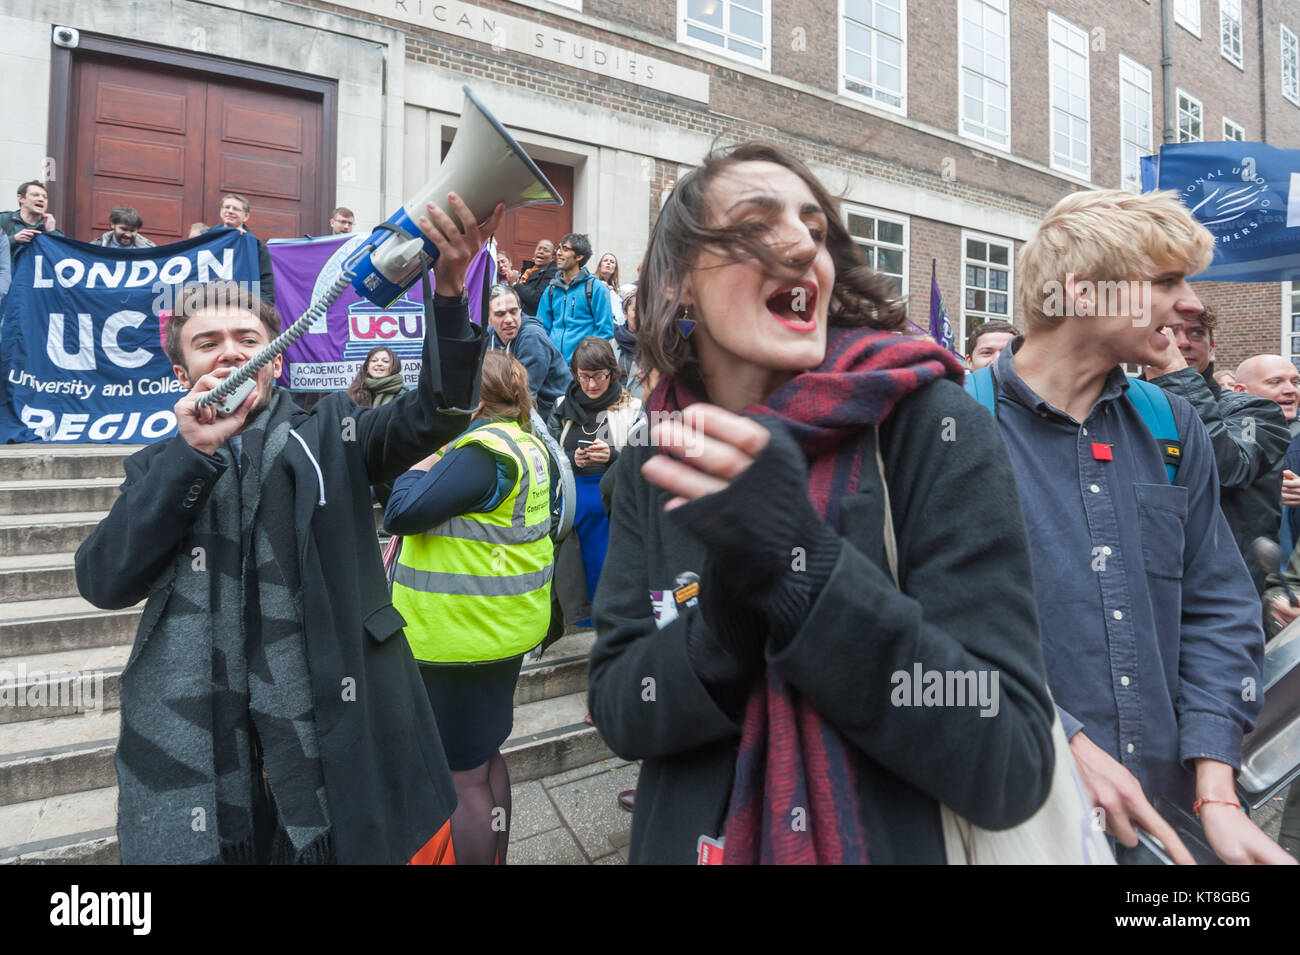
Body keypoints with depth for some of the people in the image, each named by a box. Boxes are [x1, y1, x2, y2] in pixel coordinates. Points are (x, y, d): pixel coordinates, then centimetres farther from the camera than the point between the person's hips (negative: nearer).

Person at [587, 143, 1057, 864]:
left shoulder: (934, 431, -18)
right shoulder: (658, 461, -6)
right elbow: (617, 710, -8)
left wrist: (800, 561, -32)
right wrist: (728, 616, -27)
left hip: (896, 844, -3)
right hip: (685, 839, 4)